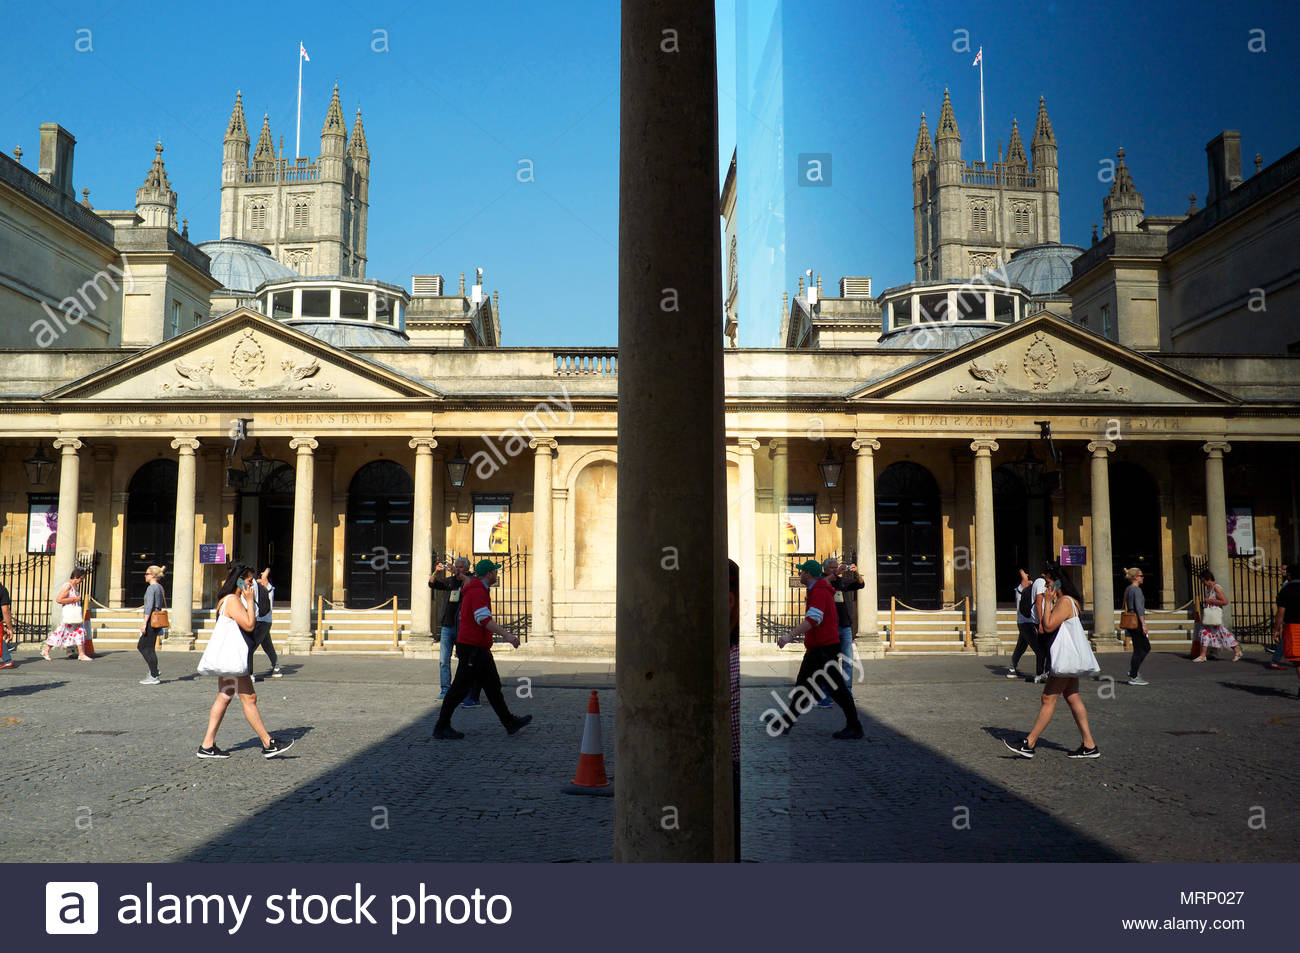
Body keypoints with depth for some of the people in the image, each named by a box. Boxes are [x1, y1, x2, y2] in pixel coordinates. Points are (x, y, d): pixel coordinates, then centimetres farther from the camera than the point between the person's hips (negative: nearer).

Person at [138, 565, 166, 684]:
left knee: (149, 649, -3)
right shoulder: (160, 587, 15)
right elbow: (163, 605, 20)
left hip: (152, 620, -9)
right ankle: (153, 670, 15)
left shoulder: (151, 588, -12)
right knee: (140, 646, 17)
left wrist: (144, 623, -21)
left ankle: (154, 677, -1)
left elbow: (149, 606, -20)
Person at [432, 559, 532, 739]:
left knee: (493, 686, 12)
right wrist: (506, 635, -33)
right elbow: (484, 619, -28)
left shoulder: (475, 589, 17)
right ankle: (441, 727, 5)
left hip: (478, 648, 11)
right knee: (460, 688, -3)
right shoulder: (478, 592, -17)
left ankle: (510, 722, 17)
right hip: (473, 648, -11)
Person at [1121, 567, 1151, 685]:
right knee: (1139, 650, -3)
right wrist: (1143, 624, -22)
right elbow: (1138, 607, -21)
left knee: (1146, 647, 16)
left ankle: (1132, 671, 14)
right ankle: (1133, 677, 0)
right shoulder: (1137, 589, -13)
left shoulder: (1128, 589, 15)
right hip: (1136, 622, -10)